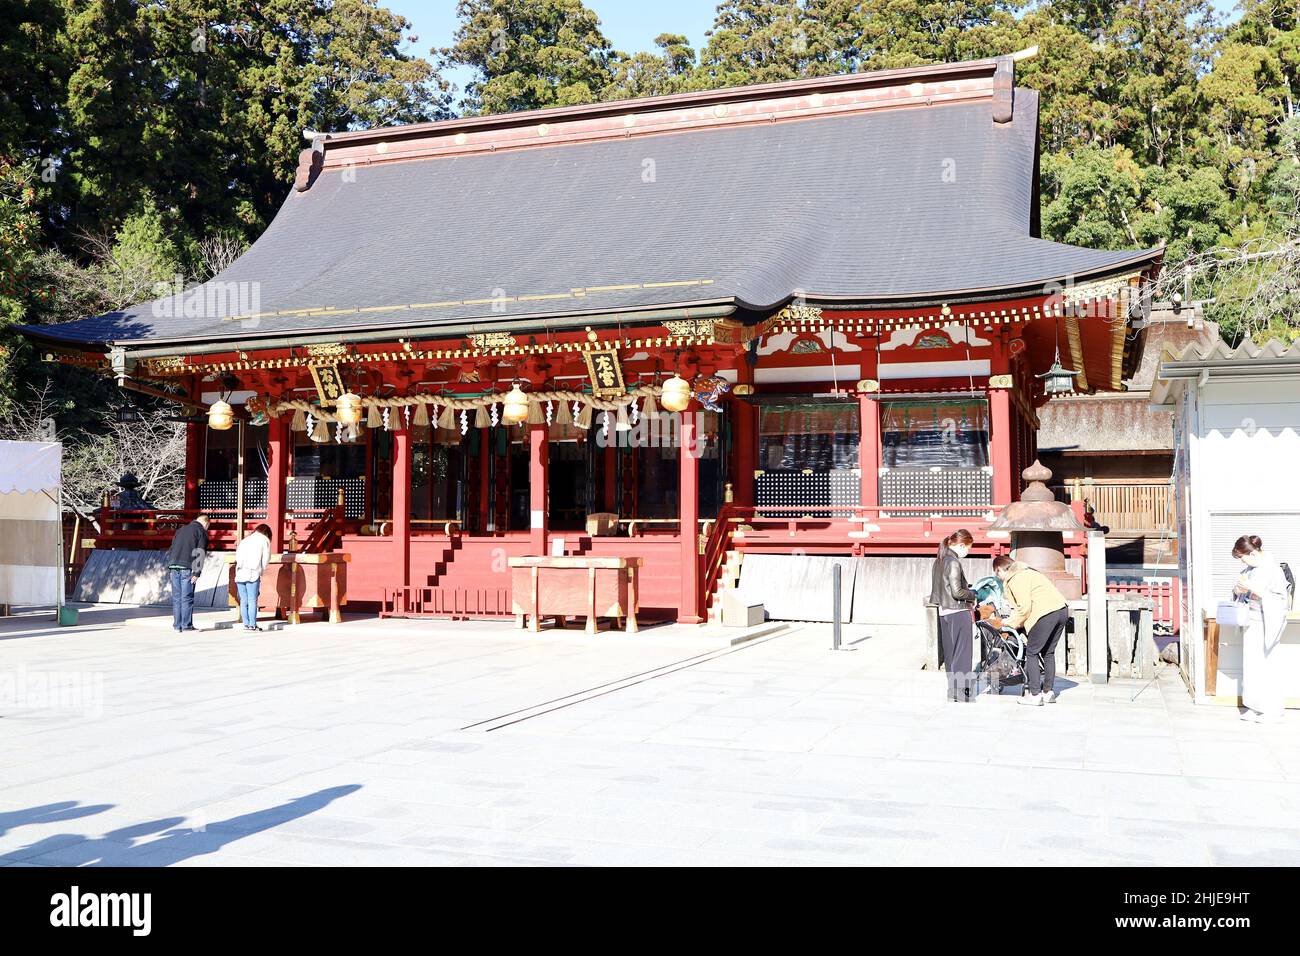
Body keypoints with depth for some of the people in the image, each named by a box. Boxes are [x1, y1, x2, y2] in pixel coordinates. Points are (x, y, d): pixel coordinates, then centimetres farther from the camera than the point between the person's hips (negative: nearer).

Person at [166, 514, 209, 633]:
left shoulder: (181, 530, 25)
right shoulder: (202, 531, 5)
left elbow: (171, 549, 21)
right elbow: (201, 553, -5)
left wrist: (169, 569, 18)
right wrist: (197, 573, -8)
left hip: (173, 566, 6)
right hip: (187, 567, -6)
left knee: (176, 597, 7)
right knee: (187, 597, -3)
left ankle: (177, 625, 8)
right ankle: (187, 625, -3)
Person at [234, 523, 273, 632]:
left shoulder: (245, 540, 22)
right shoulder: (264, 540, 9)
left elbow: (237, 556, 13)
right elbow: (266, 559, 4)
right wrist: (261, 571, 14)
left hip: (240, 573, 4)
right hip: (252, 574, -4)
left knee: (243, 601, 7)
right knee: (252, 600, -4)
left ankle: (246, 624, 6)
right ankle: (252, 625, -6)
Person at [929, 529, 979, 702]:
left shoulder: (939, 561, 10)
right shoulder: (953, 562, -17)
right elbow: (957, 592, -22)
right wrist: (973, 596, -4)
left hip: (944, 612, 9)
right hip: (959, 612, -9)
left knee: (950, 652, 13)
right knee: (962, 652, -1)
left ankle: (953, 689, 20)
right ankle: (961, 693, 2)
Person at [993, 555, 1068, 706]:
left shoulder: (1015, 579, -5)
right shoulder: (1026, 571, 25)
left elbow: (1024, 607, -10)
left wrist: (1011, 623, 4)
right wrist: (1013, 620, 21)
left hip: (1047, 614, -10)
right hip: (1062, 610, 10)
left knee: (1031, 653, 0)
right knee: (1048, 652, 18)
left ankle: (1035, 695, -3)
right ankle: (1048, 692, 21)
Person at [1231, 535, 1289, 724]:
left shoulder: (1272, 569, -15)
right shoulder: (1249, 569, 8)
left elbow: (1280, 598, -18)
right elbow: (1238, 592, 18)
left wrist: (1252, 588, -23)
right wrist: (1239, 589, -5)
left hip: (1265, 625, -8)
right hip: (1250, 624, 8)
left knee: (1266, 666, -3)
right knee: (1251, 666, 10)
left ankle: (1273, 710, 7)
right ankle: (1255, 707, 17)